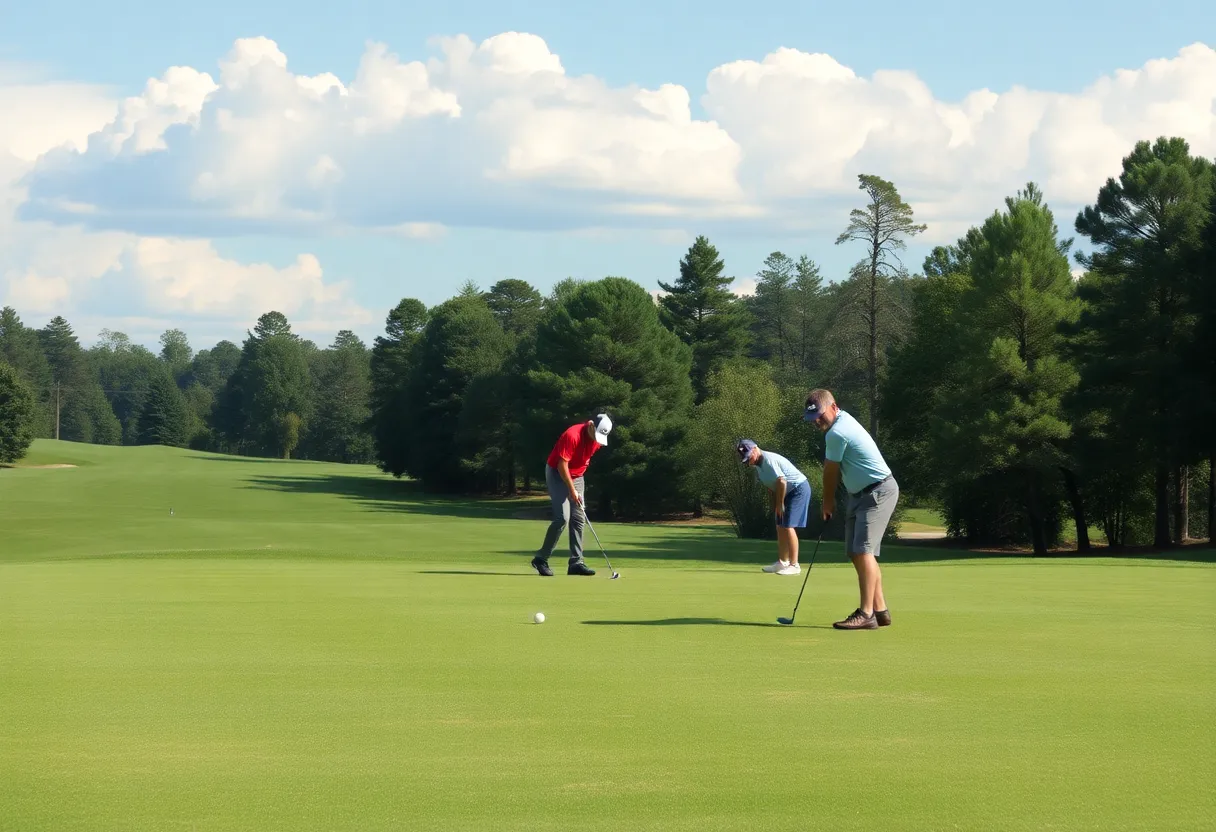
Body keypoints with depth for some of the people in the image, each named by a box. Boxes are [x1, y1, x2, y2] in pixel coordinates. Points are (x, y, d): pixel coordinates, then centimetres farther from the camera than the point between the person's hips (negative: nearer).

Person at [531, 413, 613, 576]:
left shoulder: (597, 440, -5)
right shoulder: (572, 436, -28)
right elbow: (562, 465, -24)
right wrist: (572, 489, -20)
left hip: (576, 476, 7)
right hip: (557, 474, -7)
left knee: (578, 519, 0)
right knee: (562, 517, -15)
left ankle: (576, 563, 1)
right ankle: (541, 559, -5)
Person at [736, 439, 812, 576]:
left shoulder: (769, 460, -23)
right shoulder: (758, 465, 8)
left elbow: (781, 481, -28)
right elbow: (772, 486, 14)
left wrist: (780, 503, -17)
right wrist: (775, 504, 6)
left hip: (799, 488, -10)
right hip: (788, 492, 10)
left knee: (788, 527, -14)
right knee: (780, 527, 12)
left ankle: (794, 565, -14)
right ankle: (782, 562, 20)